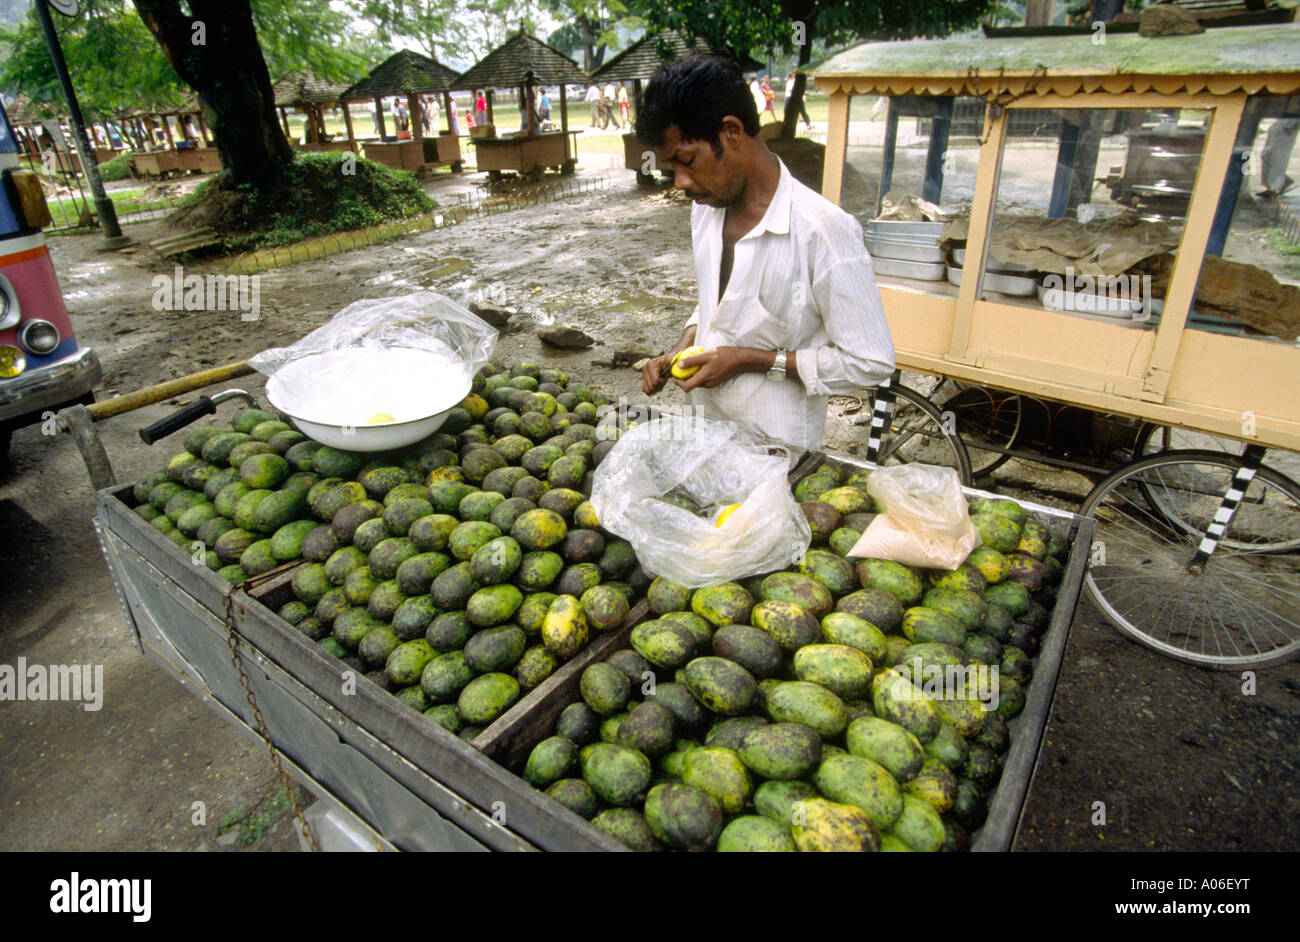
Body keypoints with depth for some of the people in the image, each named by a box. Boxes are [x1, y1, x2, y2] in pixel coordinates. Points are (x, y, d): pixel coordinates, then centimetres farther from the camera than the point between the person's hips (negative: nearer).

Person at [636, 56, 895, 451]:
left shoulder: (823, 230, -22)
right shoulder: (706, 208, 3)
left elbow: (871, 362, -19)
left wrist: (749, 360, -21)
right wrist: (681, 351, -1)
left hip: (778, 449, -6)